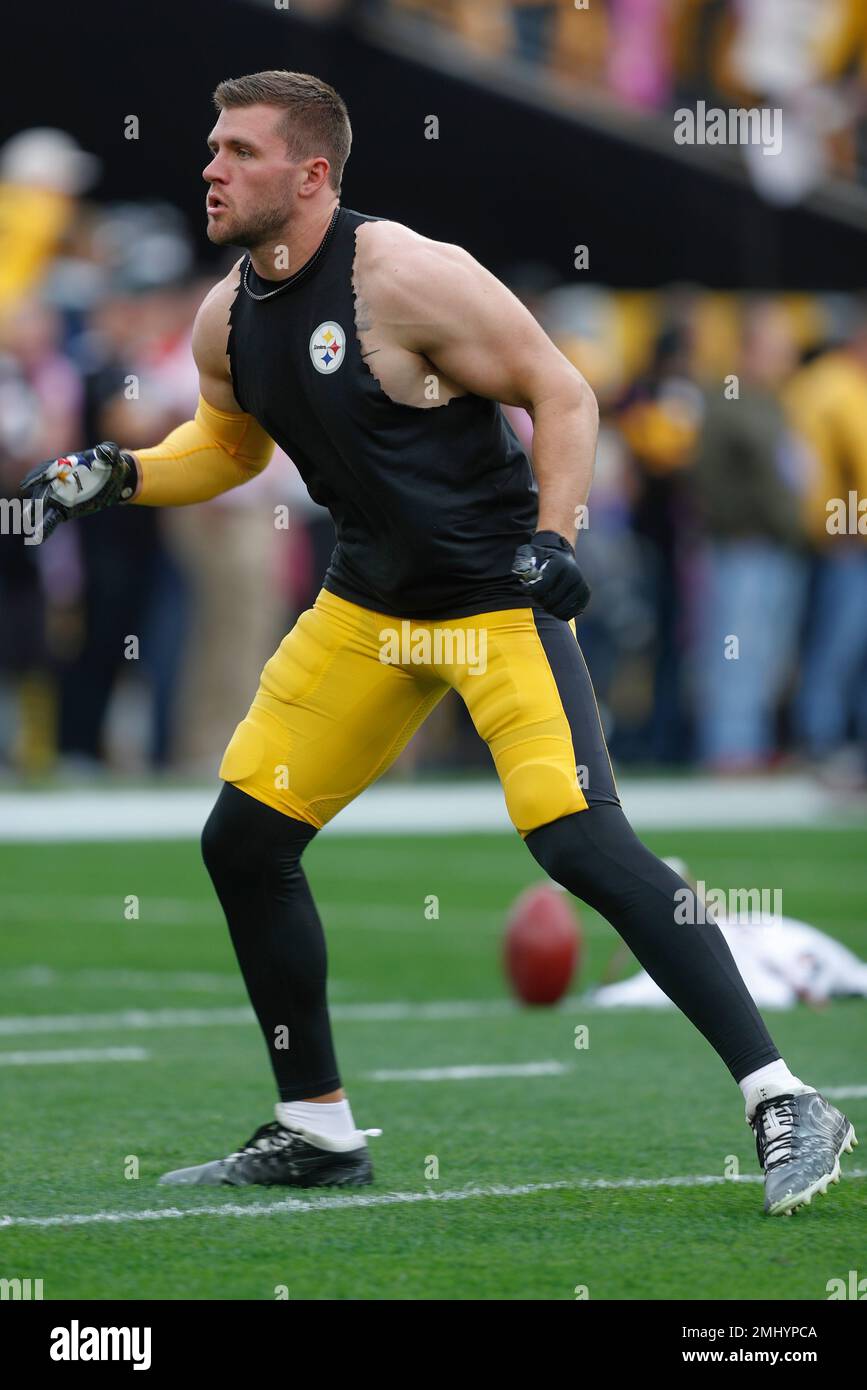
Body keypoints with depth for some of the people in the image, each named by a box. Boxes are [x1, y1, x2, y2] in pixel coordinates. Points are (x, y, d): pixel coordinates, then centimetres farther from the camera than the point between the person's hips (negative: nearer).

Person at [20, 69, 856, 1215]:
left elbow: (561, 393, -12)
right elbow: (232, 444, 22)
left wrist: (551, 541, -21)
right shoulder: (228, 318, 3)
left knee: (576, 837, -22)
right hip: (371, 601, 8)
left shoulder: (408, 278, -19)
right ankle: (318, 1131, 20)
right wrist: (117, 475, 6)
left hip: (498, 596, -8)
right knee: (243, 839, 6)